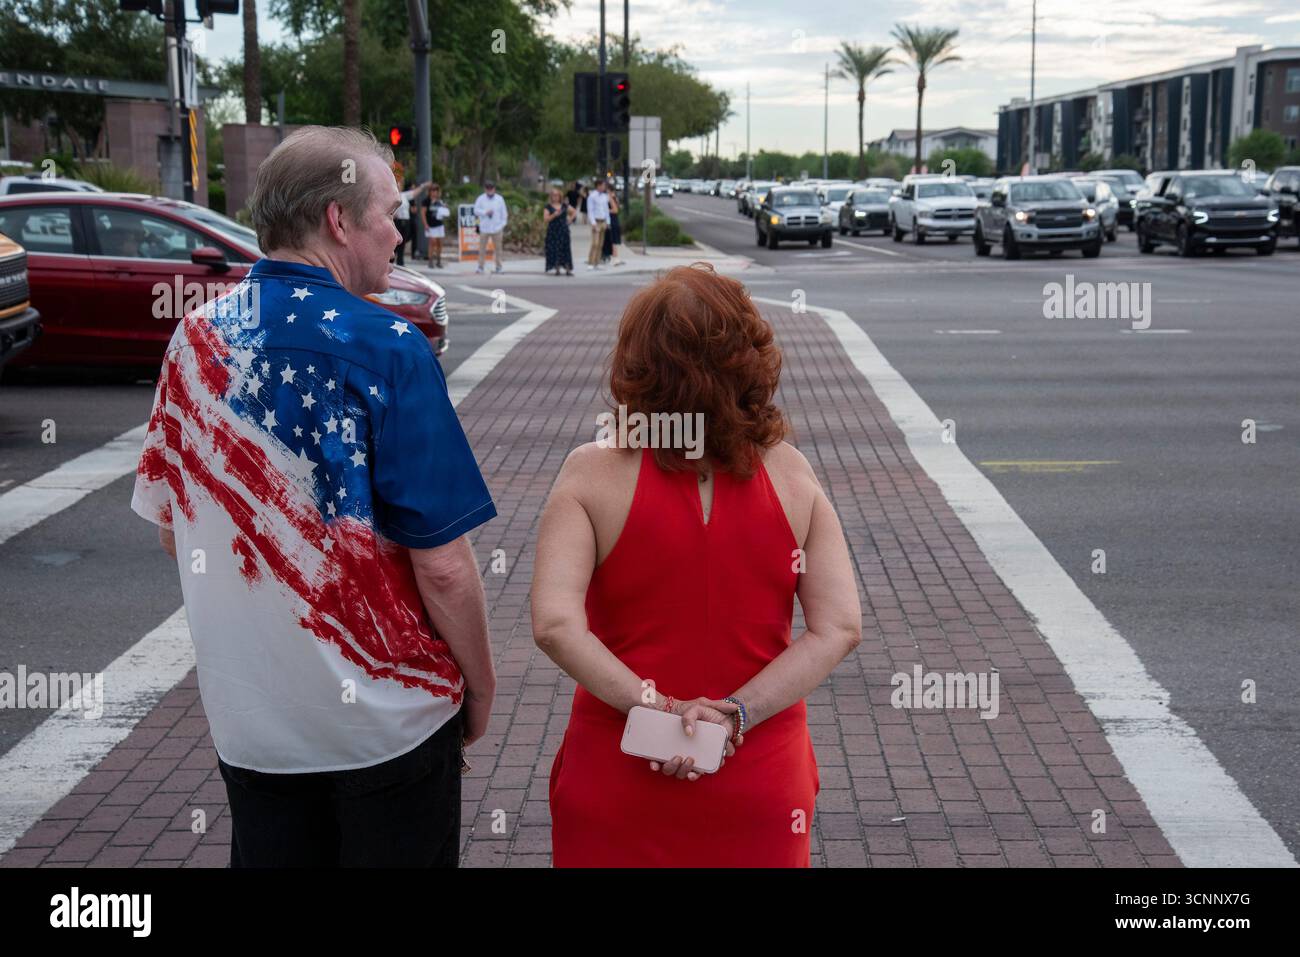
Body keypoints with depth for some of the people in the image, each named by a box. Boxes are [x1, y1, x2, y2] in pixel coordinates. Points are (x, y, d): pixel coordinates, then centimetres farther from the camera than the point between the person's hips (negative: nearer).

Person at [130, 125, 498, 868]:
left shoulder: (197, 337, -2)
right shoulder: (383, 347, -18)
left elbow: (171, 528, 8)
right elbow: (442, 564, -19)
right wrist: (481, 684, -3)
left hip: (246, 714, 5)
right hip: (387, 713, -4)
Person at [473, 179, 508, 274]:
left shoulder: (499, 199, 5)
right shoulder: (481, 199, 1)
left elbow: (503, 213, 7)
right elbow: (476, 210, -1)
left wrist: (503, 225, 1)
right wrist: (485, 212, -16)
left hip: (497, 228, 1)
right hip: (484, 228, -1)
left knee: (498, 248, 5)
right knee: (482, 248, -1)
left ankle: (498, 267, 12)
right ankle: (480, 266, 4)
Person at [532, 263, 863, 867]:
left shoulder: (593, 472, -11)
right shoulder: (790, 473, -5)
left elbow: (554, 625, -22)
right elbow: (840, 627, -11)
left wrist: (653, 706, -18)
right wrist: (736, 716, -14)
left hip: (620, 786, -1)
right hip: (760, 786, 1)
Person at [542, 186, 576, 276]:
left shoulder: (565, 206, 8)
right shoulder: (548, 207, 0)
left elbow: (574, 212, 21)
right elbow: (545, 219, -9)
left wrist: (569, 220, 7)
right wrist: (554, 215, -21)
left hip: (563, 230, 2)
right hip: (553, 231, -2)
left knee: (565, 250, -1)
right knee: (555, 250, -5)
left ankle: (568, 270, -1)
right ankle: (557, 269, 0)